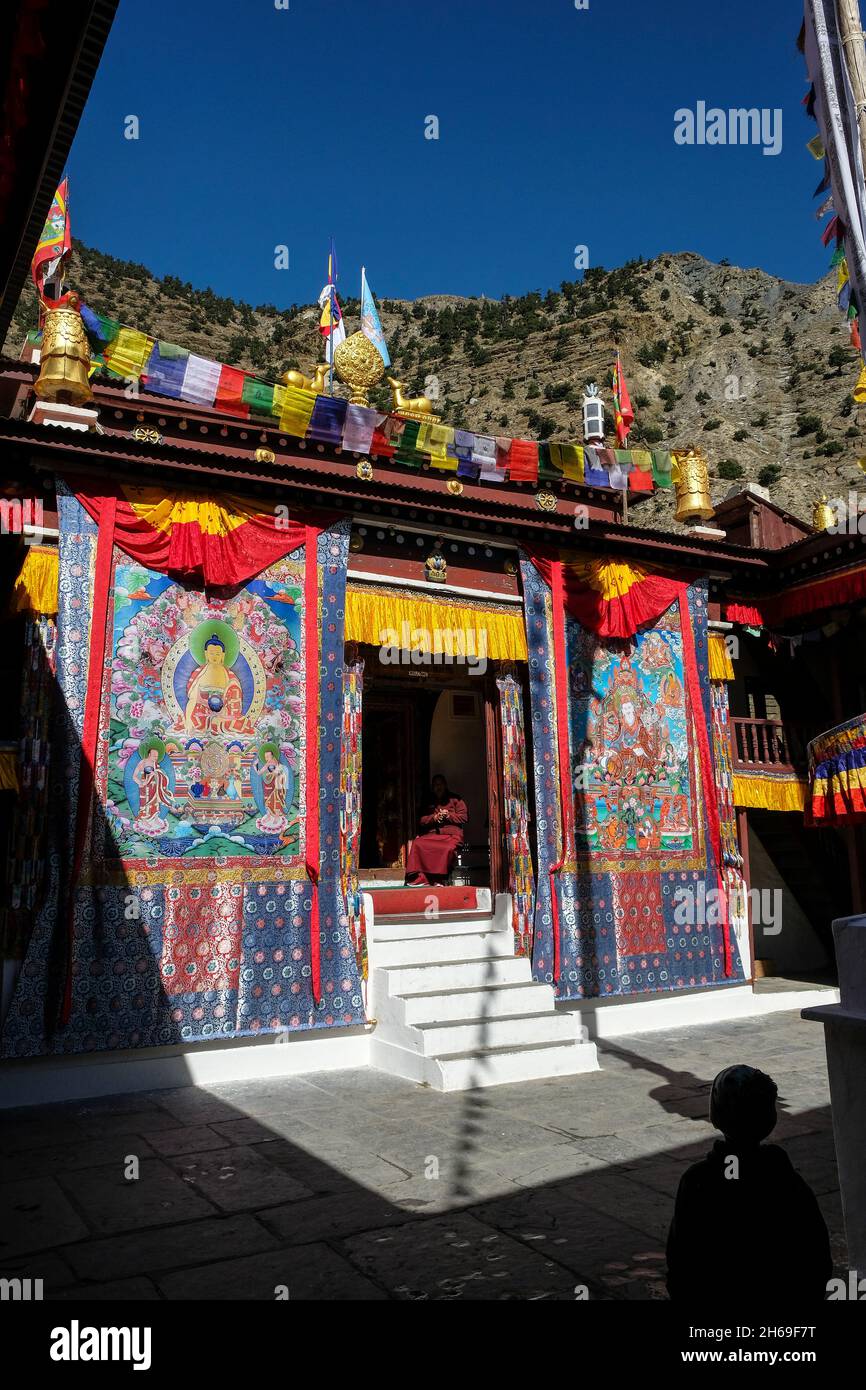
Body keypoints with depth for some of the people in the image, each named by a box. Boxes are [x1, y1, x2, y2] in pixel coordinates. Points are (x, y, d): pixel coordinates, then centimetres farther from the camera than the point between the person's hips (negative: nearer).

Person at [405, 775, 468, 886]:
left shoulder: (455, 800, 15)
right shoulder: (429, 803, 25)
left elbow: (464, 817, 7)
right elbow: (422, 820, 16)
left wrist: (449, 815, -5)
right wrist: (434, 818, -2)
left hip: (451, 836, -3)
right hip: (432, 835, 3)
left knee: (448, 848, -38)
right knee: (417, 844, -28)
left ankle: (439, 879, -33)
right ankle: (418, 877, -32)